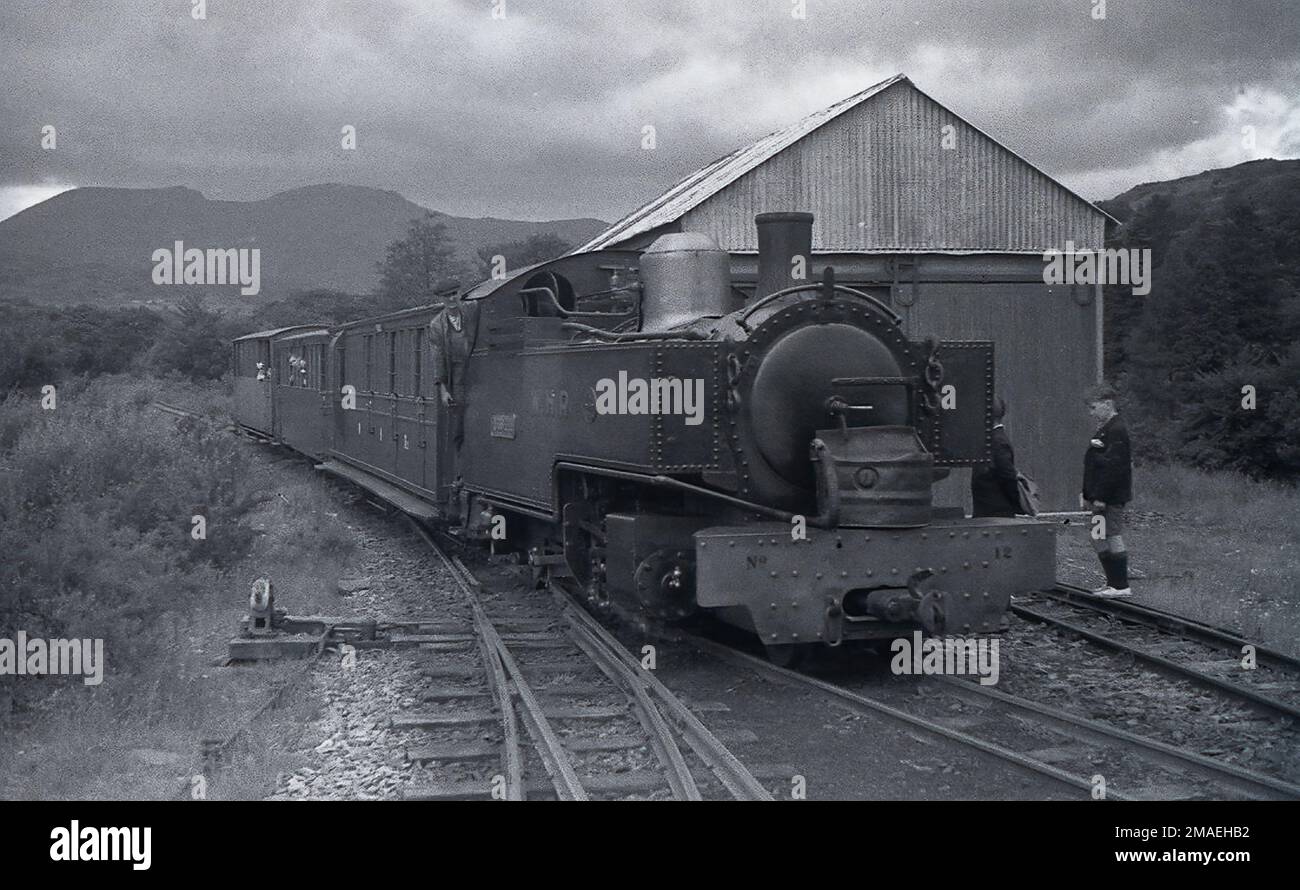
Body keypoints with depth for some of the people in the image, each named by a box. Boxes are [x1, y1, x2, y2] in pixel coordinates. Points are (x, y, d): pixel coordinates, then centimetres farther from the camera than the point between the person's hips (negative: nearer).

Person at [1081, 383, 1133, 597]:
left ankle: (1121, 586, 0)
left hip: (1112, 497, -11)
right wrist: (1088, 495, 18)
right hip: (1103, 497, 11)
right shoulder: (1105, 429, 16)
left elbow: (1113, 466, -22)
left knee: (1113, 537, -6)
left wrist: (1100, 497, -23)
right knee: (1097, 535, 14)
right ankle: (1114, 582, 21)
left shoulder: (1116, 430, -16)